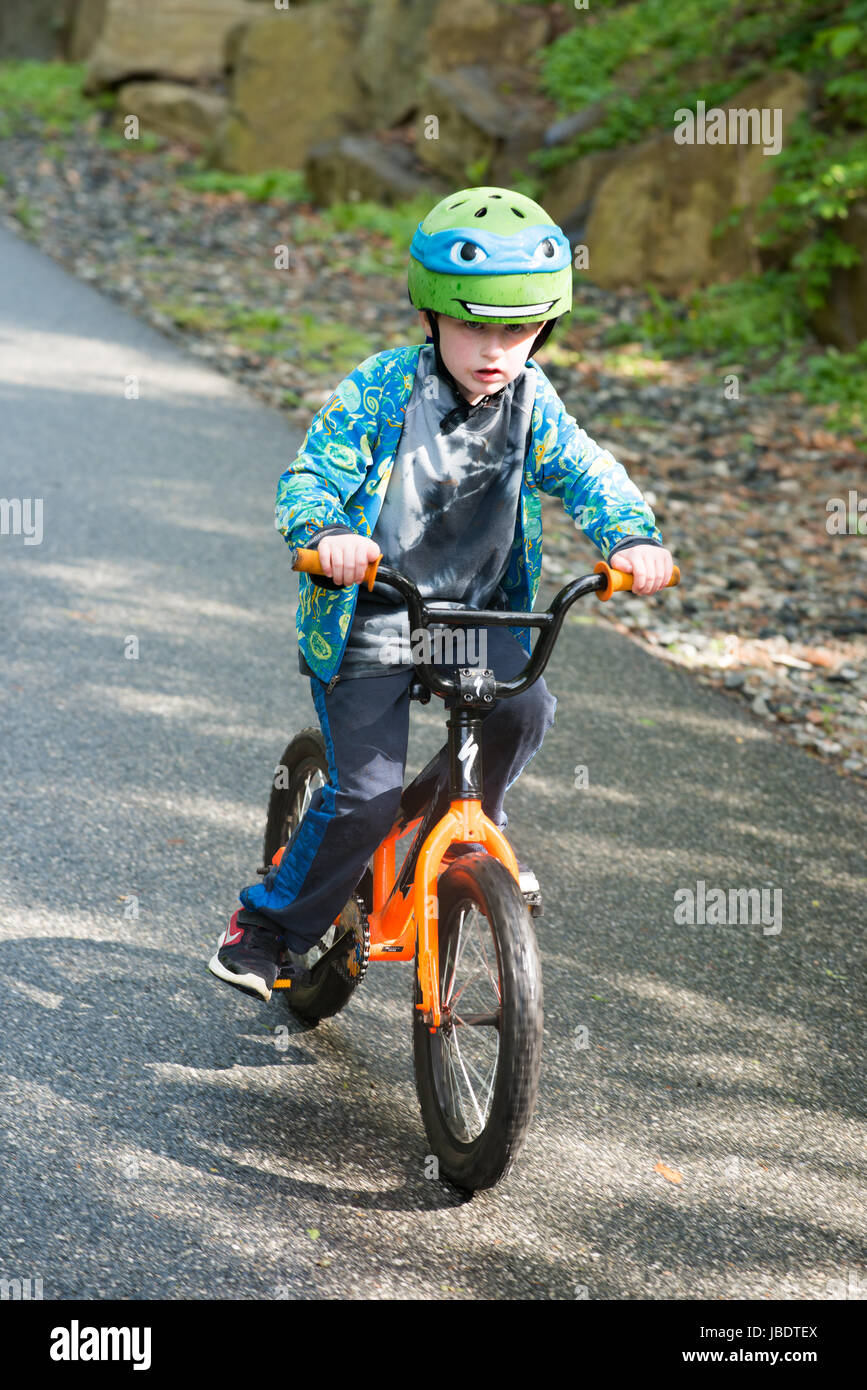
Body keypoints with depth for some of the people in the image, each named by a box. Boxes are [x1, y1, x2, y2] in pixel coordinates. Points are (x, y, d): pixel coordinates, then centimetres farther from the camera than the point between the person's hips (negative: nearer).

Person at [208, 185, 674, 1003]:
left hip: (476, 613, 4)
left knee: (525, 709, -23)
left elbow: (584, 473, -4)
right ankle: (269, 923, 11)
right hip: (367, 621, -4)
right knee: (367, 794, -11)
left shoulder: (531, 403, -2)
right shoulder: (378, 392, -14)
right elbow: (307, 479, -17)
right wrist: (327, 532, -40)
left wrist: (632, 537, -25)